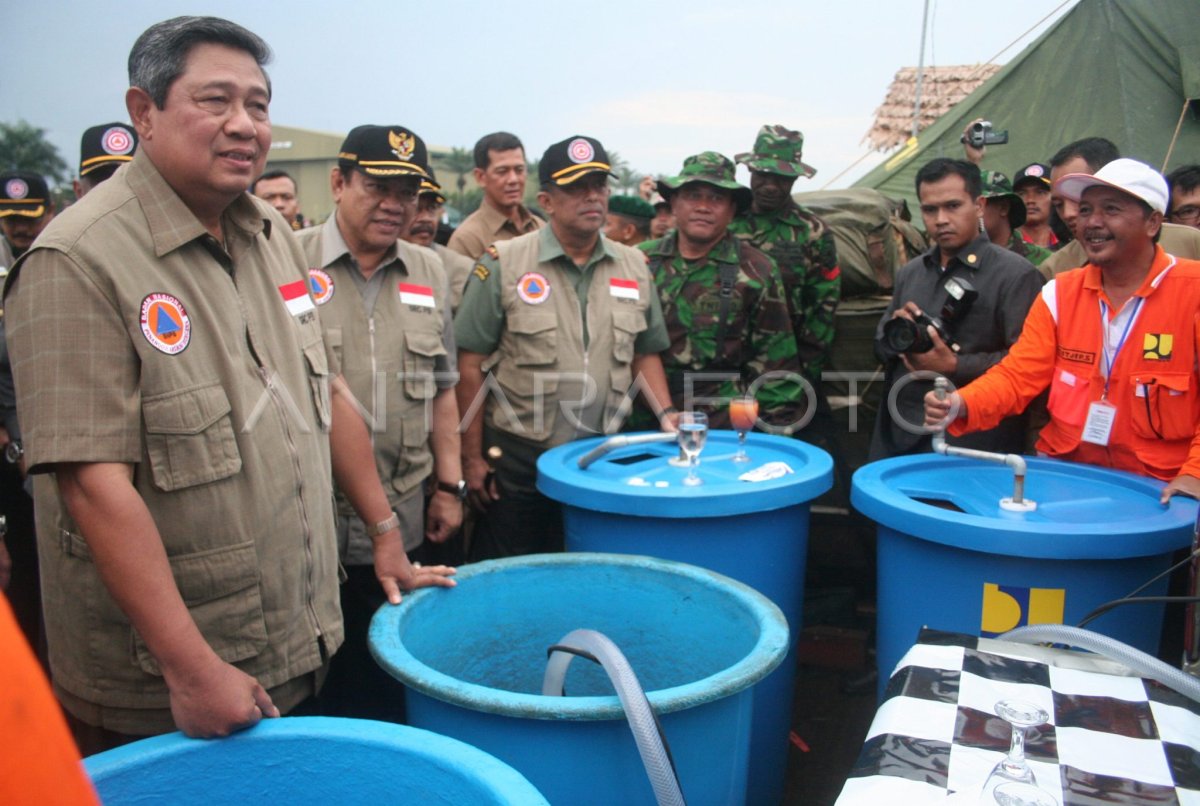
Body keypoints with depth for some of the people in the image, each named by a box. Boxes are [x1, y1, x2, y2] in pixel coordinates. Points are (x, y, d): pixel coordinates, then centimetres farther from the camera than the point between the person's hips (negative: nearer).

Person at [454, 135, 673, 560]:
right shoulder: (503, 264, -7)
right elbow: (470, 366, -6)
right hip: (518, 459, -3)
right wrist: (472, 458, -6)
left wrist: (666, 415, -3)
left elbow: (645, 354, 14)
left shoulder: (634, 266, 6)